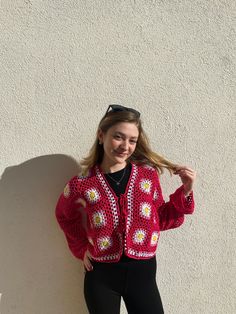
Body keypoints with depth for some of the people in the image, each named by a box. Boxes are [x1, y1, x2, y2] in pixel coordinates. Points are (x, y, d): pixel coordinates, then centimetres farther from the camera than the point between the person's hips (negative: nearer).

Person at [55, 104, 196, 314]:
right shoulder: (82, 185, -8)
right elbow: (65, 216, 12)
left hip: (142, 272, 1)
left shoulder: (148, 175, -3)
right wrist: (81, 247, 3)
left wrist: (184, 193, -5)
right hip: (101, 275, -1)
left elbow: (160, 220, 6)